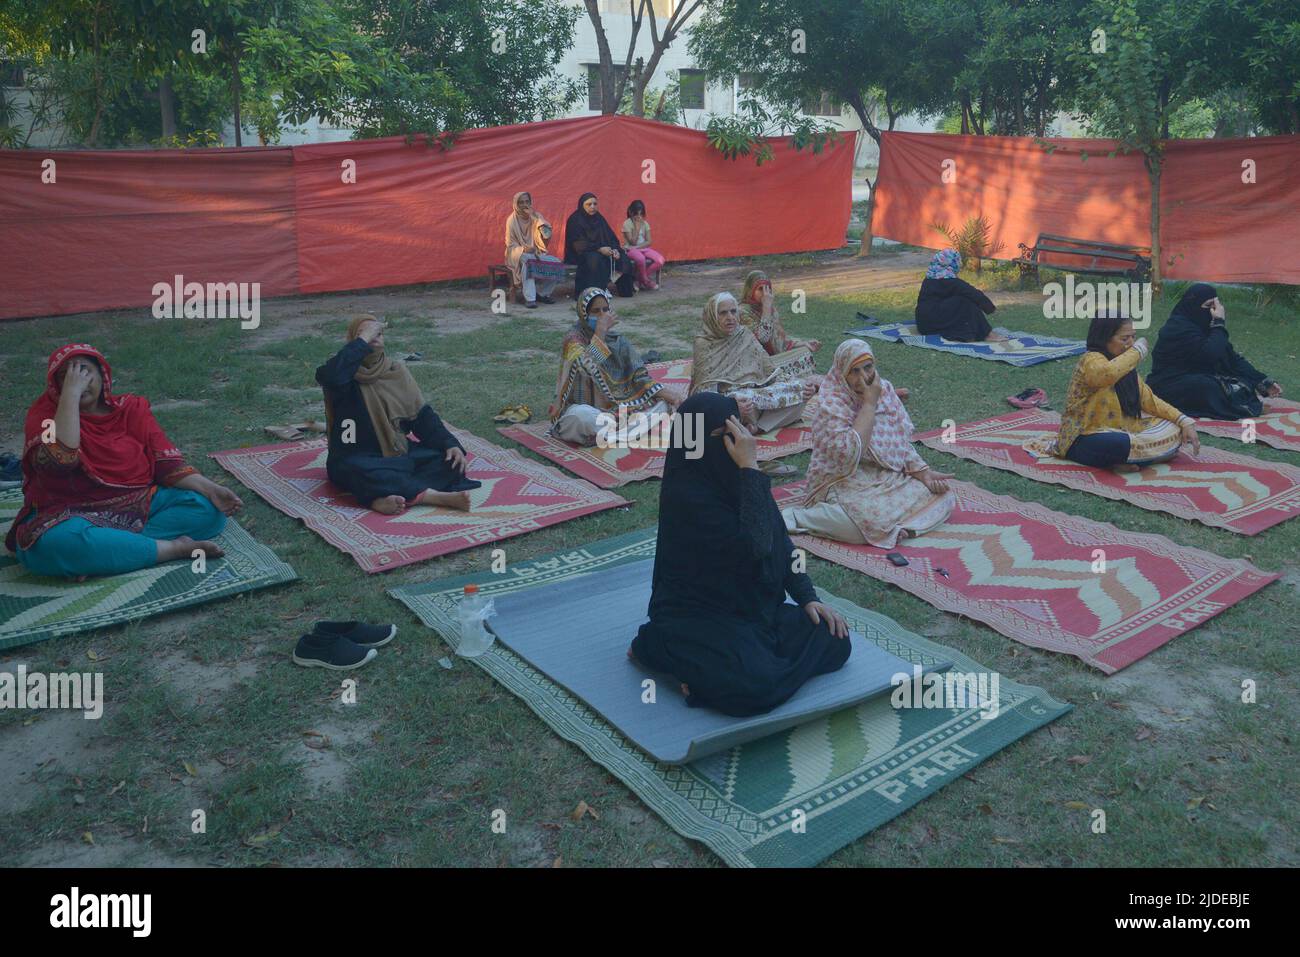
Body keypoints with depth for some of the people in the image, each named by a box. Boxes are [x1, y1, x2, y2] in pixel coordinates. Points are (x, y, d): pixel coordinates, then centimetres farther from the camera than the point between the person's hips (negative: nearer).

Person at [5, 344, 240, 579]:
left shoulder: (132, 408, 5)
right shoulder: (46, 412, -3)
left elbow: (169, 465, -1)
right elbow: (59, 460, -25)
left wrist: (209, 489, -18)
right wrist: (71, 393, -24)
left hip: (138, 506, 4)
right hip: (73, 515, -4)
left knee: (208, 508, -18)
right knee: (62, 543, -39)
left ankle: (100, 549, -26)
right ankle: (175, 548, -26)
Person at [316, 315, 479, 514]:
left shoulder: (396, 370, 4)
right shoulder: (345, 374, -9)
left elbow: (422, 415, 3)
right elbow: (328, 376, -35)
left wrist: (450, 444, -12)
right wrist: (362, 340, -27)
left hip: (398, 455, 5)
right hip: (358, 460, -5)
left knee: (450, 458, -16)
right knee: (361, 472, -39)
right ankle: (437, 496, -41)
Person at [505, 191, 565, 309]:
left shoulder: (535, 216, 3)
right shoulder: (512, 220, -5)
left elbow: (547, 235, -13)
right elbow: (510, 244, -5)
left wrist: (535, 217, -19)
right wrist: (524, 249, -25)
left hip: (536, 252, 4)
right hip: (518, 253, -4)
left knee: (556, 263, -21)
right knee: (528, 260, -39)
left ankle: (543, 293, -2)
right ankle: (529, 298, -39)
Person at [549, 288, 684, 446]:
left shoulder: (617, 340, 4)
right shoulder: (574, 338, -12)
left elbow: (639, 376, 0)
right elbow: (590, 367, -31)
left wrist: (665, 393, -13)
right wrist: (600, 331, -25)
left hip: (615, 406, 6)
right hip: (583, 409, -5)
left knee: (664, 403, -6)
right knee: (582, 417, -41)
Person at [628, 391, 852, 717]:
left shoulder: (734, 478, 1)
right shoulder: (685, 493, -23)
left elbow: (779, 541, 9)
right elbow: (754, 545, -30)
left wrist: (808, 597, 1)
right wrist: (750, 468, -29)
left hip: (753, 606, 8)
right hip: (696, 616, -8)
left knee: (834, 642, -3)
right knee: (759, 686, -28)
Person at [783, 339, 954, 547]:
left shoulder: (885, 390, 3)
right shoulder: (830, 404, -17)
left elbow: (902, 445, 10)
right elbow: (849, 456, -31)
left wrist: (924, 473, -6)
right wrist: (869, 404, -24)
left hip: (888, 478, 7)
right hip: (843, 485, -7)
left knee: (943, 497, -6)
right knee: (878, 521, -33)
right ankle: (799, 516, -15)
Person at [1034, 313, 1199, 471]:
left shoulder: (1126, 367, 11)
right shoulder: (1091, 360, -16)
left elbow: (1150, 401, 12)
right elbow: (1106, 374, -40)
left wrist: (1184, 421, 0)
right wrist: (1138, 350, -24)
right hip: (1084, 440, -9)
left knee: (1173, 430, 0)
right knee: (1121, 444, -38)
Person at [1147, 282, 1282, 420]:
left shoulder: (1202, 325, 8)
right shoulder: (1179, 327, -19)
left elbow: (1232, 357, 7)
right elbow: (1212, 354, -28)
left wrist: (1262, 382, 0)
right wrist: (1220, 323, -18)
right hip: (1172, 389, -9)